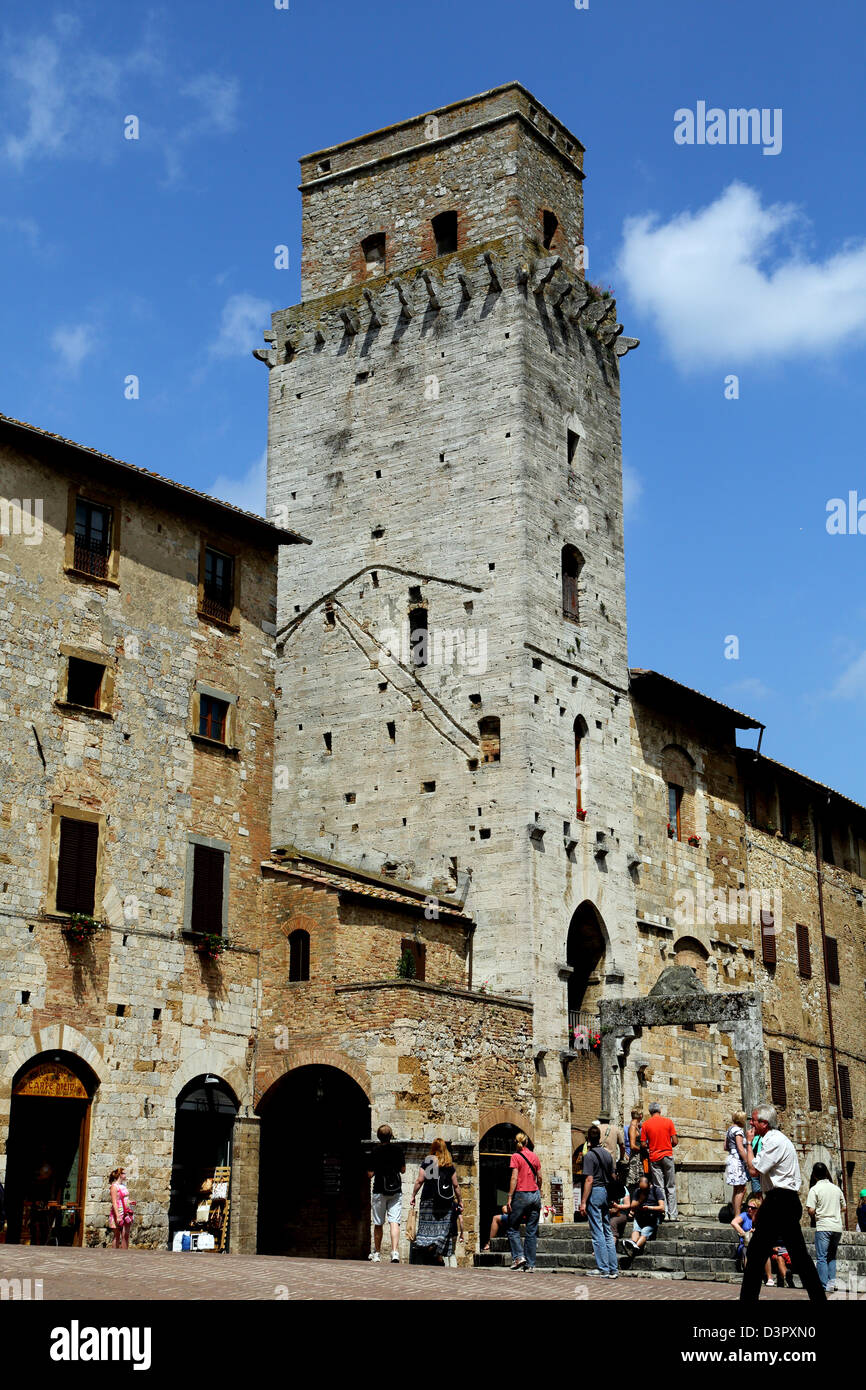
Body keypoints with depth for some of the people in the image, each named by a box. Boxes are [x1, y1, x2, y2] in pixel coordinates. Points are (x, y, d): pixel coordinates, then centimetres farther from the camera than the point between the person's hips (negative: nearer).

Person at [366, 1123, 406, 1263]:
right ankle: (395, 1251, -21)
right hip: (396, 1191, 2)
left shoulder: (376, 1152, -9)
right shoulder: (398, 1149, 0)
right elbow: (403, 1170, 8)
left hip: (380, 1191, -1)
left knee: (378, 1223, 11)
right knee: (394, 1222, -5)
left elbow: (370, 1174, -8)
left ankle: (376, 1253, 21)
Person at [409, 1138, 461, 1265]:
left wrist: (413, 1195, 5)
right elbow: (456, 1185, 11)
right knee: (443, 1227, 4)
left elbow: (419, 1180, -3)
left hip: (429, 1199, -3)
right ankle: (439, 1255, -1)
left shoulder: (428, 1161, 1)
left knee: (428, 1226, -1)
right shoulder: (449, 1164, 10)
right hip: (446, 1202, 3)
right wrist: (459, 1201, 19)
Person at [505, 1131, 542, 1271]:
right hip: (535, 1194, 5)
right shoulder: (535, 1156, 8)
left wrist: (510, 1197, -10)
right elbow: (539, 1177, 11)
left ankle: (518, 1256, -7)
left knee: (513, 1228, 8)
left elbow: (514, 1178, -11)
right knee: (532, 1231, 6)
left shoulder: (516, 1156, -5)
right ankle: (530, 1264, 5)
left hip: (521, 1195, -5)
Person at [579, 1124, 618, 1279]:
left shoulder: (589, 1155, -11)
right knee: (608, 1232, 10)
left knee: (597, 1233, -2)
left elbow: (589, 1180, -16)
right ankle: (614, 1269, 9)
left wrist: (583, 1201, -14)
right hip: (606, 1193, 7)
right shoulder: (607, 1153, 10)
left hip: (595, 1192, -7)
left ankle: (603, 1269, -2)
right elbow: (612, 1176, 13)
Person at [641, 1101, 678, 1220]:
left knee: (659, 1188, 2)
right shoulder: (668, 1121, -1)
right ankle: (672, 1215, 3)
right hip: (667, 1156, 0)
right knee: (671, 1187, 6)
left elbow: (643, 1145, -2)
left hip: (654, 1158, 0)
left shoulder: (645, 1124, 0)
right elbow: (675, 1141, -3)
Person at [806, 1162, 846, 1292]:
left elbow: (811, 1210, -11)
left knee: (821, 1257, -1)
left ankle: (824, 1285, -6)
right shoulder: (836, 1188, 9)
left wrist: (813, 1216, 9)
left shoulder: (814, 1189, -6)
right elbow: (843, 1208, 17)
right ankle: (832, 1281, 8)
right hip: (837, 1226, 5)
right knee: (832, 1256, 17)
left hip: (823, 1227, -5)